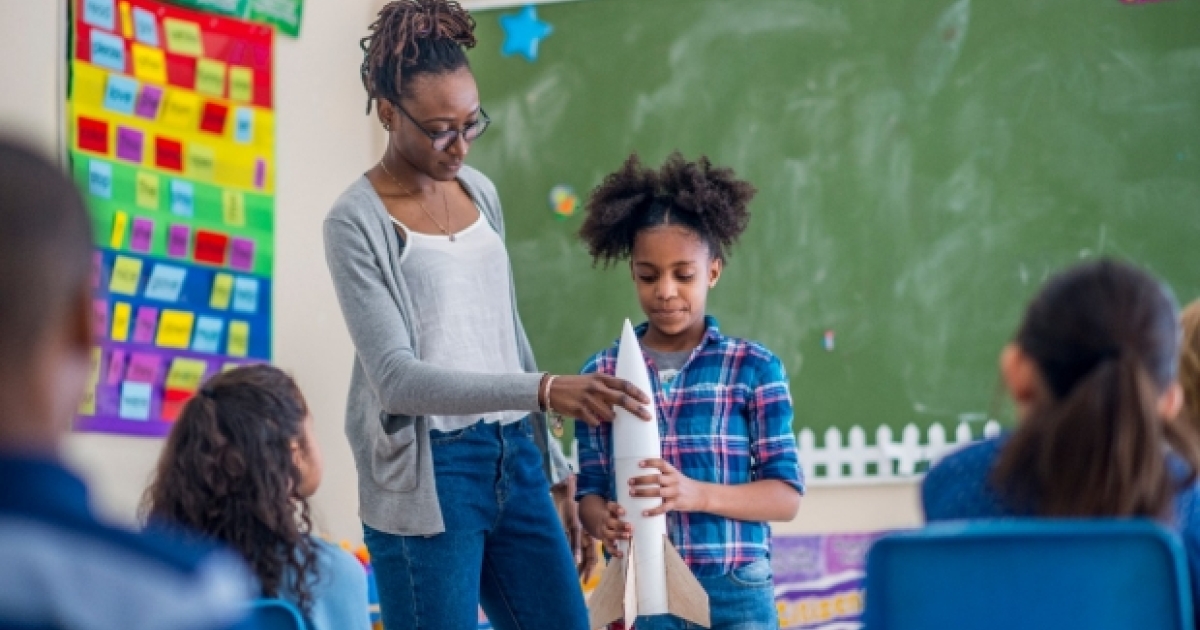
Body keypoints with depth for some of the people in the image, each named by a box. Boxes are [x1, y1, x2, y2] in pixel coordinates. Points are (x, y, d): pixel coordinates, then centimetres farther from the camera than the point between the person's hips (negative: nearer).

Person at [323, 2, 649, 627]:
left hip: (513, 461, 6)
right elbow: (396, 377, -18)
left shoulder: (481, 193, 11)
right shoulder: (357, 222, -9)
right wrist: (544, 391, -27)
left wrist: (552, 462, 20)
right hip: (425, 479, -6)